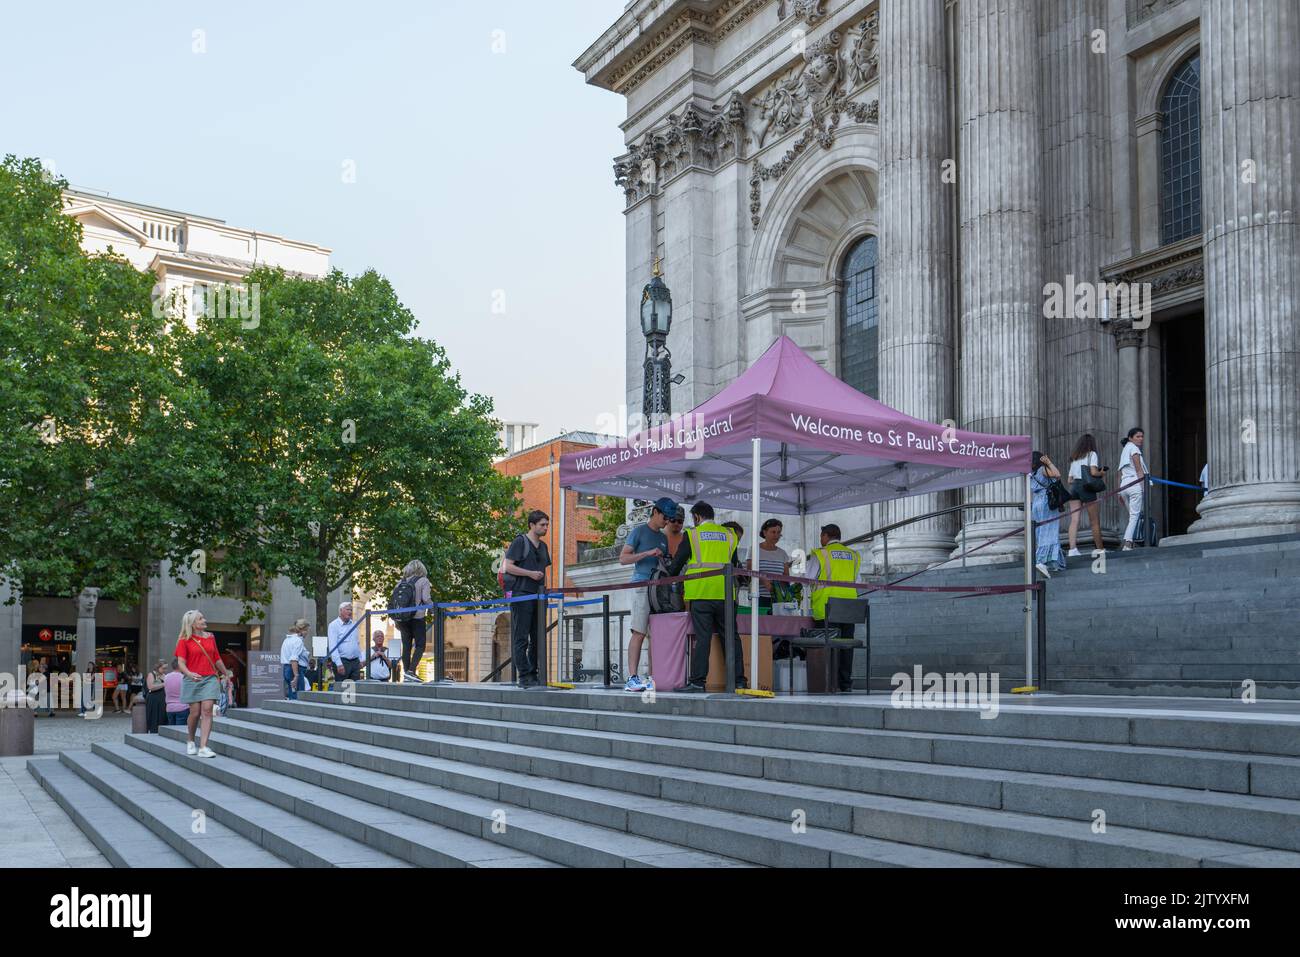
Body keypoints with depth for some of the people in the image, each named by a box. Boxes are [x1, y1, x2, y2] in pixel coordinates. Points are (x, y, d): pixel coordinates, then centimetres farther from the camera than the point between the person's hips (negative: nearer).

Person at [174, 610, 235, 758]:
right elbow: (181, 662, -10)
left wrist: (226, 674, 29)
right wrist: (189, 673, -29)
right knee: (195, 713, 1)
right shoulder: (184, 640, -1)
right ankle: (190, 741, 28)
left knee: (207, 711, -10)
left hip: (210, 678, 3)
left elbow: (217, 659, 22)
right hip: (193, 680, -3)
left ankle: (203, 747, -13)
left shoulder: (210, 637, 11)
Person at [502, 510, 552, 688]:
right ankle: (524, 676, -5)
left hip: (537, 596, 8)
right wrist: (530, 573, -15)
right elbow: (508, 566, -10)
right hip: (521, 595, -8)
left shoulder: (543, 546, 18)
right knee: (521, 638, -5)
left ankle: (533, 675, 14)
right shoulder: (520, 541, -4)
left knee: (537, 638, 8)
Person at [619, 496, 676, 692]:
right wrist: (648, 553, -14)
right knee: (639, 632, -12)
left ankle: (653, 678, 5)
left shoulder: (663, 538, 22)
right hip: (642, 586, -7)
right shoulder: (639, 532, 3)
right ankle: (632, 678, -14)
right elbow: (623, 558, -5)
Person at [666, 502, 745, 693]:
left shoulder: (692, 535, 4)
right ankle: (739, 679, 6)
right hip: (725, 593, 3)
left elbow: (677, 564, 6)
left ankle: (697, 681, -6)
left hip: (701, 593, -3)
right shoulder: (729, 535, 14)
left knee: (702, 638, -3)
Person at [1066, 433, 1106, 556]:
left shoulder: (1074, 458, 20)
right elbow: (1093, 472, -11)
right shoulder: (1091, 454, 3)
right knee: (1095, 521, 4)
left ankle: (1072, 549, -14)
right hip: (1086, 487, -5)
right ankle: (1099, 548, 10)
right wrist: (1101, 473, 8)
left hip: (1074, 486, 5)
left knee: (1074, 520, -4)